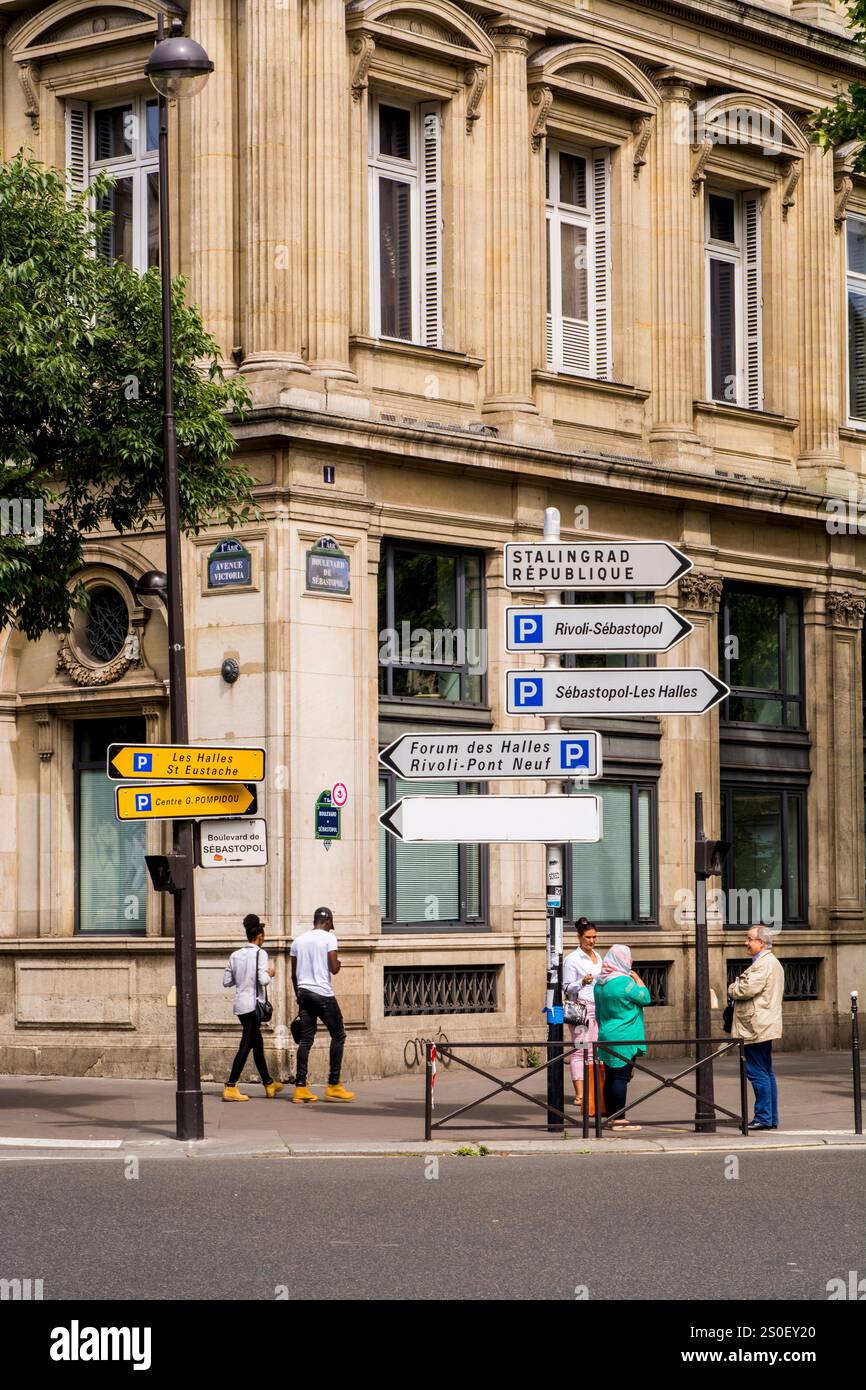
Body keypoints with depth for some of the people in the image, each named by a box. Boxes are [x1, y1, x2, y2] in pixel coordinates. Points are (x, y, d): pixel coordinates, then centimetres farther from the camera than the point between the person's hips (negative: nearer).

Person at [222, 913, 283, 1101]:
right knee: (246, 1045, -6)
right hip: (253, 1004, -7)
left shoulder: (235, 955, 7)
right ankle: (230, 1087, -11)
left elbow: (227, 982, 7)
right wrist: (269, 973, 1)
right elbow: (262, 980, -19)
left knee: (257, 1043, 18)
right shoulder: (260, 954, -10)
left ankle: (268, 1084, 29)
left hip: (240, 1005, 7)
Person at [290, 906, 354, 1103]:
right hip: (323, 994, -6)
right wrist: (338, 962, 11)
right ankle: (333, 1086, 5)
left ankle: (301, 1088, -2)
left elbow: (294, 974, 14)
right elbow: (334, 969, -12)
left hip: (304, 993, 6)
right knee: (338, 1035, 7)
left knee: (306, 1039, 5)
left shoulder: (299, 941, 13)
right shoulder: (329, 938, -5)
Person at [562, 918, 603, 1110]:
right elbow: (567, 988, -5)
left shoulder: (598, 957, 17)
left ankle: (592, 1092, 3)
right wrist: (582, 983, -22)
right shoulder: (572, 959, -4)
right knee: (580, 1051, -11)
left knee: (594, 1051, 2)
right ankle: (579, 1094, -16)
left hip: (598, 1008, 7)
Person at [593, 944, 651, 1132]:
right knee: (621, 1078, -7)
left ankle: (611, 1117, 15)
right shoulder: (624, 982, -16)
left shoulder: (600, 983, 11)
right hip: (624, 1039, -8)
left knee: (610, 1077, 11)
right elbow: (645, 998, -6)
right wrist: (638, 979, 5)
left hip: (606, 1037, 8)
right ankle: (619, 1120, -8)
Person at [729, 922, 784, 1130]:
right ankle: (771, 1118, 16)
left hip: (756, 1027, -11)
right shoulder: (771, 962, 19)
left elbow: (746, 989, -22)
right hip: (763, 1026, 11)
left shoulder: (764, 963, -15)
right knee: (766, 1072, 13)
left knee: (757, 1072, -8)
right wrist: (738, 988, 11)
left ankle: (763, 1117, -7)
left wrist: (732, 988, -3)